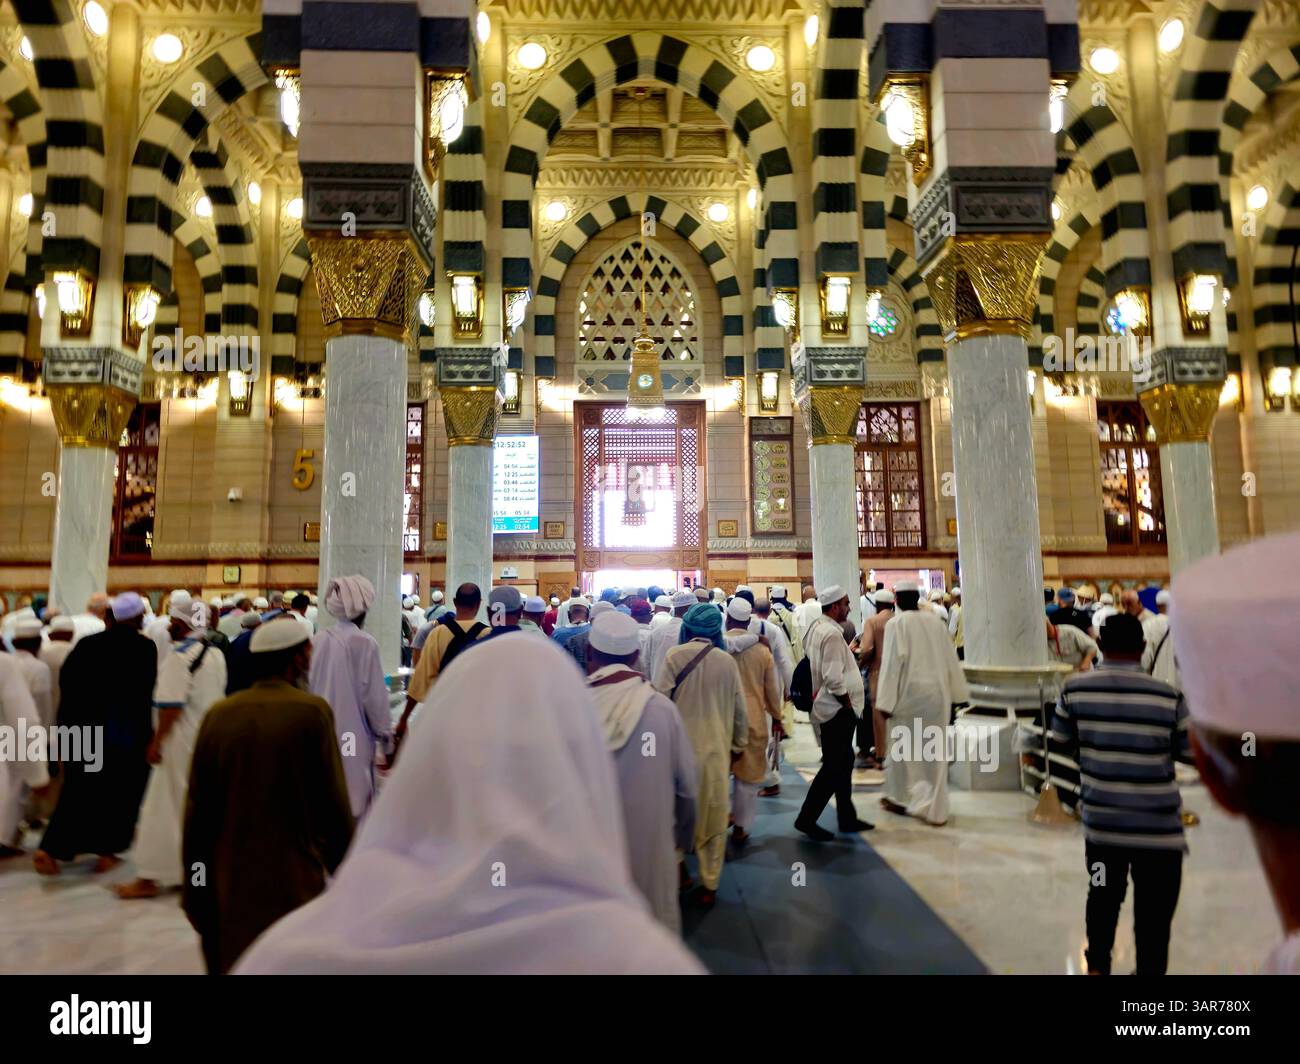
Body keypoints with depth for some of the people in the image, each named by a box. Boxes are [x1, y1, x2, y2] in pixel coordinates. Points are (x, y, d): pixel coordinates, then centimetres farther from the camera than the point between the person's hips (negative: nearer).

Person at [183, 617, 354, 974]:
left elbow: (197, 807, 2)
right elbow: (334, 805, -11)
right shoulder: (313, 711, -14)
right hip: (294, 883, -4)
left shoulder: (218, 714, -3)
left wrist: (194, 887, 13)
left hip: (227, 882, 4)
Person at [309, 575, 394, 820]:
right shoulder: (364, 642, -15)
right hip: (353, 738, -5)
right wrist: (386, 737, 1)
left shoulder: (318, 641, 0)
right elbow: (374, 696, -11)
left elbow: (308, 688, 9)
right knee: (353, 800, 5)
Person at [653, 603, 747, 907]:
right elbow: (740, 708, 6)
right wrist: (739, 744, 20)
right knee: (713, 815, 12)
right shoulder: (727, 660, -1)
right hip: (716, 748, 2)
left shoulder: (674, 656, -8)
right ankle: (709, 885, 20)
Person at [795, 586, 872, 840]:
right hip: (836, 710, -10)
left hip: (828, 706, 10)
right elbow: (834, 679, -25)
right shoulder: (832, 633, -21)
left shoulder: (816, 627, 9)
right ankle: (806, 819, 7)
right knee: (833, 767, -1)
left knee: (843, 763, 18)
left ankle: (847, 818, 28)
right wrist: (849, 704, -13)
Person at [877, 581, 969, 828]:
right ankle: (934, 807, 13)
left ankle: (901, 798, 25)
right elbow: (950, 659, 8)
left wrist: (886, 701, -10)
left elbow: (892, 663, -14)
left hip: (909, 692, -4)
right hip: (937, 692, 4)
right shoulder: (935, 621, 4)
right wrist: (956, 693, 16)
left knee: (904, 746, 12)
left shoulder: (896, 624, -10)